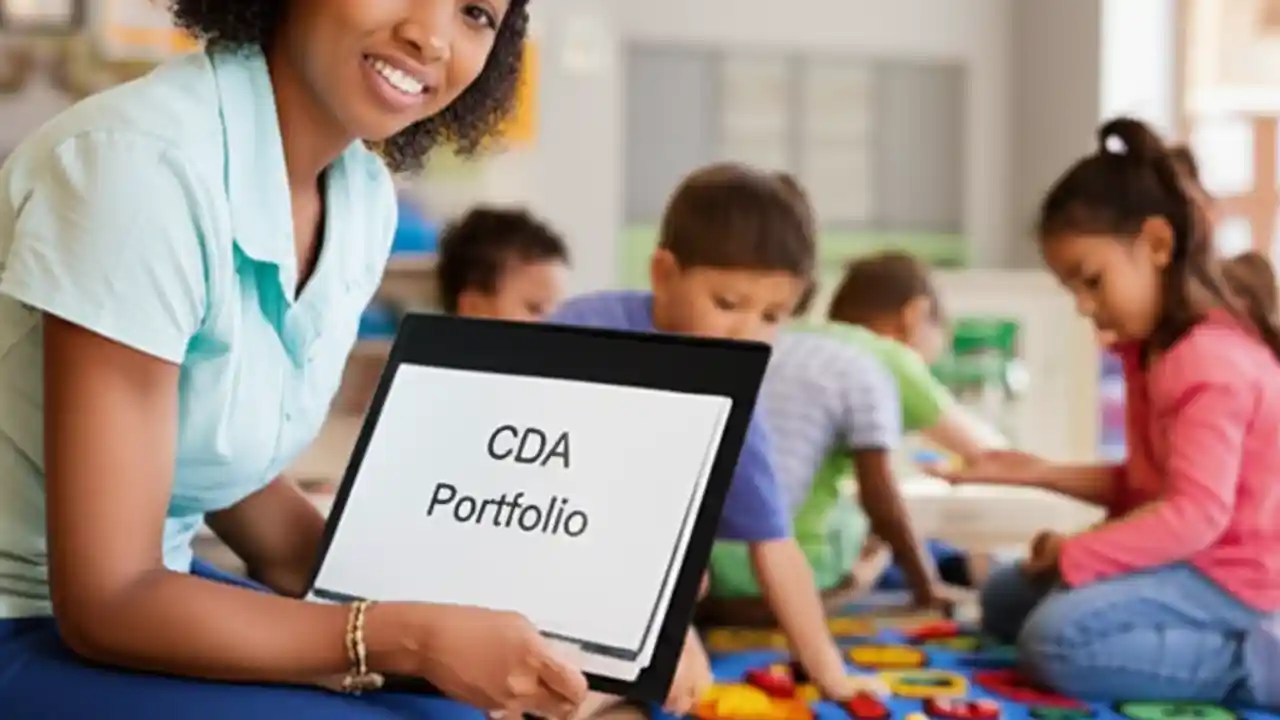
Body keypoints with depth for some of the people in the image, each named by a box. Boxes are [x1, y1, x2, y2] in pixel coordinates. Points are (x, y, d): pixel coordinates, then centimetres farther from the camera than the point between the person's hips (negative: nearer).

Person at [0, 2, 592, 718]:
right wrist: (413, 640, -26)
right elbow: (105, 601, -24)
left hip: (133, 596, 8)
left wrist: (451, 608, -3)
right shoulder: (146, 162, -25)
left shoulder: (365, 199, -1)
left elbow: (237, 470, 10)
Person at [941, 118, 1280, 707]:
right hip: (1192, 559, 11)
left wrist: (1075, 554, -20)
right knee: (1006, 600, 14)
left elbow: (1194, 513, -28)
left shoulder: (1210, 361, -23)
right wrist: (1040, 473, 4)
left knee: (1056, 640, -28)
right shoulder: (1153, 348, 10)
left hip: (1230, 577, -11)